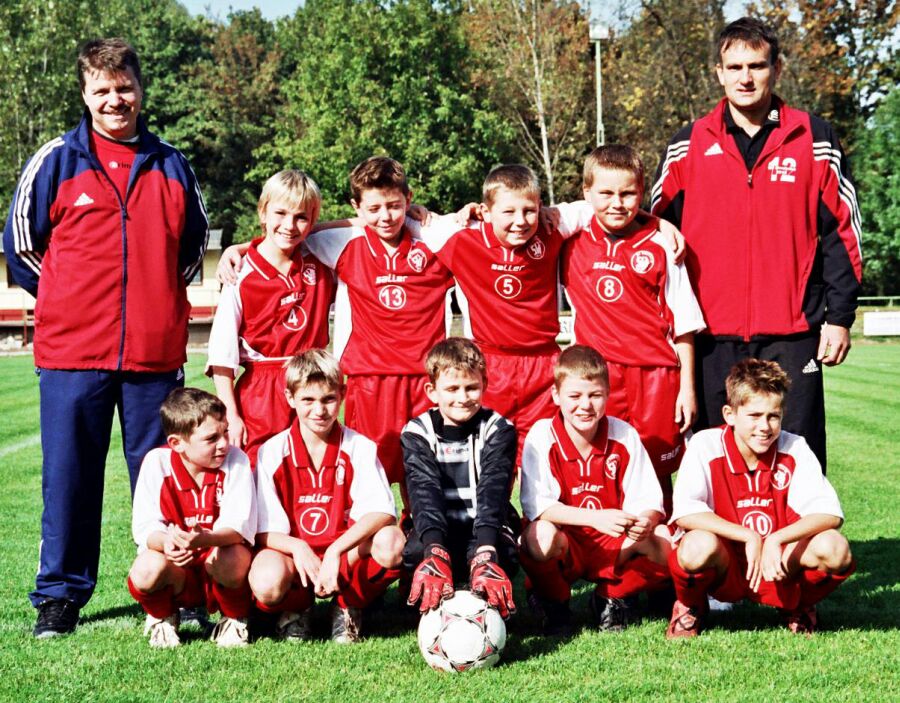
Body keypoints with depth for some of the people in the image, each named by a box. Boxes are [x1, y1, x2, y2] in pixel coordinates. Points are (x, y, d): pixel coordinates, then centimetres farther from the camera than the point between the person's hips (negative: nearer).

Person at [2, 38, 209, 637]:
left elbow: (194, 243, 22)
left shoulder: (171, 167, 10)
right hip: (71, 353, -1)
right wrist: (66, 304, 8)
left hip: (156, 352, 2)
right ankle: (61, 595, 14)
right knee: (69, 477, 3)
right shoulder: (57, 161, 2)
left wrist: (160, 299, 12)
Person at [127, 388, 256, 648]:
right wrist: (166, 542, -42)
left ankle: (235, 620, -2)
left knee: (233, 558, -35)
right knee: (147, 570, -32)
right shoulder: (157, 462, -11)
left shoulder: (236, 461, -13)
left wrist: (204, 539, -47)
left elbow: (239, 525, -25)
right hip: (176, 573, 1)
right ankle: (163, 617, 5)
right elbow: (144, 527, -17)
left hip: (220, 565, -1)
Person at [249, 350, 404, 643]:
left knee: (391, 542, -31)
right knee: (266, 581, -36)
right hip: (294, 555, -1)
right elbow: (265, 530, -8)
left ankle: (348, 607, -1)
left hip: (346, 556, 1)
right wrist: (298, 548, -30)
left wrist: (334, 552, -32)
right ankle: (295, 608, 4)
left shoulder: (359, 448, -3)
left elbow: (382, 512, -18)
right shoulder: (272, 453, -3)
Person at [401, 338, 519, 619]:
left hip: (487, 530, 0)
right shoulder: (417, 434, -6)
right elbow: (424, 492, -24)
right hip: (437, 531, 0)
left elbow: (493, 490, -25)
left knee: (501, 554, -35)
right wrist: (436, 552, -45)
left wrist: (485, 552, -45)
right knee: (417, 550, -35)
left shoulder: (498, 430, -6)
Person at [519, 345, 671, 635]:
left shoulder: (624, 435, -3)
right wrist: (595, 518, -35)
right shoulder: (542, 436, -10)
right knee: (541, 536, -36)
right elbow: (537, 505, -21)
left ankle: (612, 596, 6)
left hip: (614, 548, 3)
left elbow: (648, 501, -7)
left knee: (665, 542, -24)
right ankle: (552, 603, -2)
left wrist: (645, 521, -32)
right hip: (564, 551, -3)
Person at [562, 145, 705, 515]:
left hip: (655, 373, -1)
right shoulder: (572, 243, 5)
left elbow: (683, 325, 5)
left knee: (655, 471, 4)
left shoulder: (660, 248, 2)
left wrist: (687, 387, 3)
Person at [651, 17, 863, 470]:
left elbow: (841, 230, 5)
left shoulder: (815, 141, 4)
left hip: (792, 335, -1)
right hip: (712, 335, 1)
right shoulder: (688, 146, 7)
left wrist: (839, 315, 1)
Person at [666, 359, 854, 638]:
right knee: (699, 546, -36)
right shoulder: (706, 446, -13)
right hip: (724, 567, -2)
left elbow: (830, 513, -16)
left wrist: (775, 540, -31)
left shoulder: (795, 450, -7)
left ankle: (799, 606, 9)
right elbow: (685, 513, -25)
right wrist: (749, 537, -30)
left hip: (779, 566, 2)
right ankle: (689, 606, 1)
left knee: (834, 548, -27)